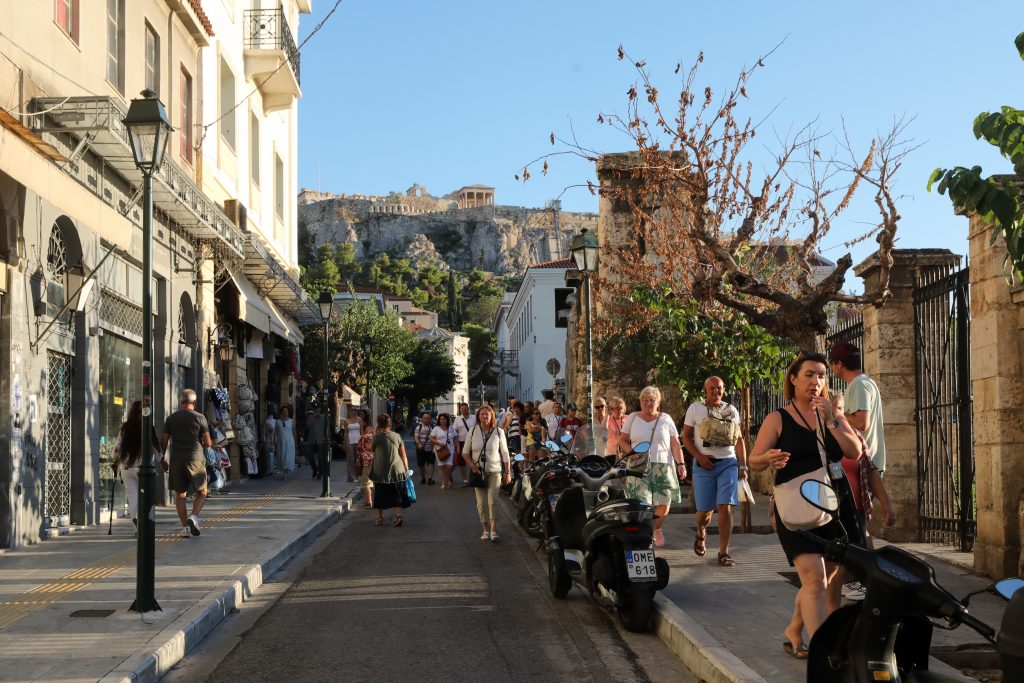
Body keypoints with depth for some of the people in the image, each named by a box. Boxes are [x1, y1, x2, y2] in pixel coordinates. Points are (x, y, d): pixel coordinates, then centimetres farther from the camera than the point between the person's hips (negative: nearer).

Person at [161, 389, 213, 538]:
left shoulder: (171, 418, 7)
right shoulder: (199, 418, -2)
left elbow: (163, 441, 6)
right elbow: (208, 443, -3)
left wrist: (164, 459, 16)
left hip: (176, 460, 3)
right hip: (195, 459, -2)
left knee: (180, 494, 8)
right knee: (202, 492, 10)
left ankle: (185, 526, 4)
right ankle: (194, 516, -13)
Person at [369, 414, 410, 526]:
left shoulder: (377, 437, -9)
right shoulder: (397, 436, 0)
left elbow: (372, 448, 11)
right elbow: (403, 455, 2)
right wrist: (406, 469, 11)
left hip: (381, 471, -2)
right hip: (397, 470, 2)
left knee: (380, 494, 13)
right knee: (397, 495, 8)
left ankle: (380, 518, 21)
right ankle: (398, 514, -8)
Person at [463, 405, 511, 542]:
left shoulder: (499, 432, 0)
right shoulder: (473, 432, 2)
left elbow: (505, 453, 4)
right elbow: (466, 452, 8)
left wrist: (508, 472, 2)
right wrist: (472, 466, -7)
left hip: (495, 471, -2)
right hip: (478, 471, 2)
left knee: (493, 501, -12)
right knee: (481, 502, 2)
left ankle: (493, 531, -11)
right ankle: (485, 530, 13)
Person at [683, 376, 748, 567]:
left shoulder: (731, 410, 12)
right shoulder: (695, 408, 5)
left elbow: (739, 439, 14)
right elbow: (686, 437, 4)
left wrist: (743, 466, 7)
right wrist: (699, 456, -10)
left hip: (728, 462, 1)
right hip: (705, 464, -1)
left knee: (725, 508, -9)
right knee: (705, 510, 1)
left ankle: (723, 552, -3)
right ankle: (700, 535, 35)